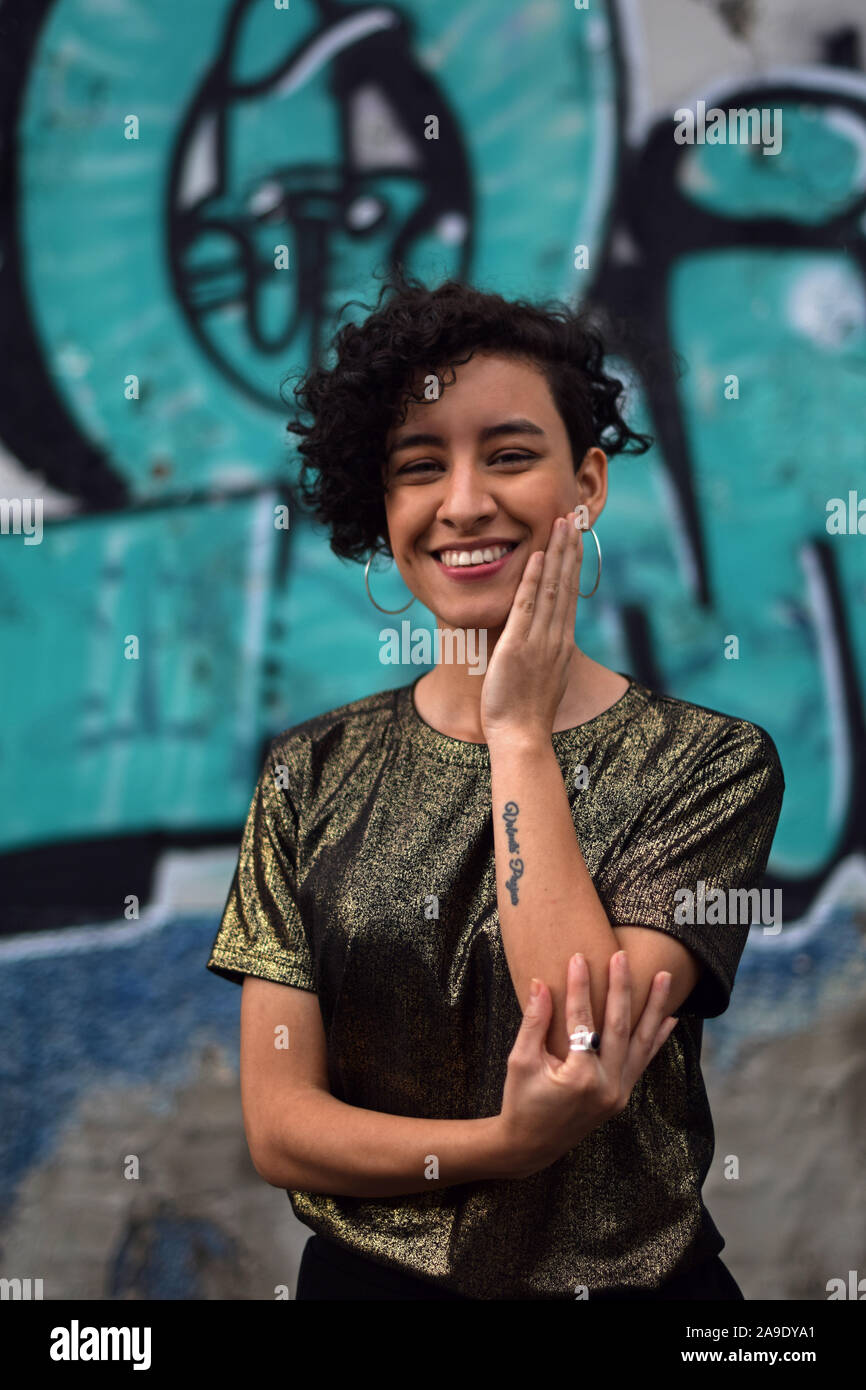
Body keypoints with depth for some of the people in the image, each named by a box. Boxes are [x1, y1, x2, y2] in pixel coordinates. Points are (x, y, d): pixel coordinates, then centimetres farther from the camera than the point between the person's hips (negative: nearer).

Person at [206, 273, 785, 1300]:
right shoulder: (312, 773, 1)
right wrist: (507, 1144, -17)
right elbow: (276, 1127, -2)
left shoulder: (712, 765, -3)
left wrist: (521, 732, -12)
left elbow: (589, 1048, -18)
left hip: (632, 1277, 0)